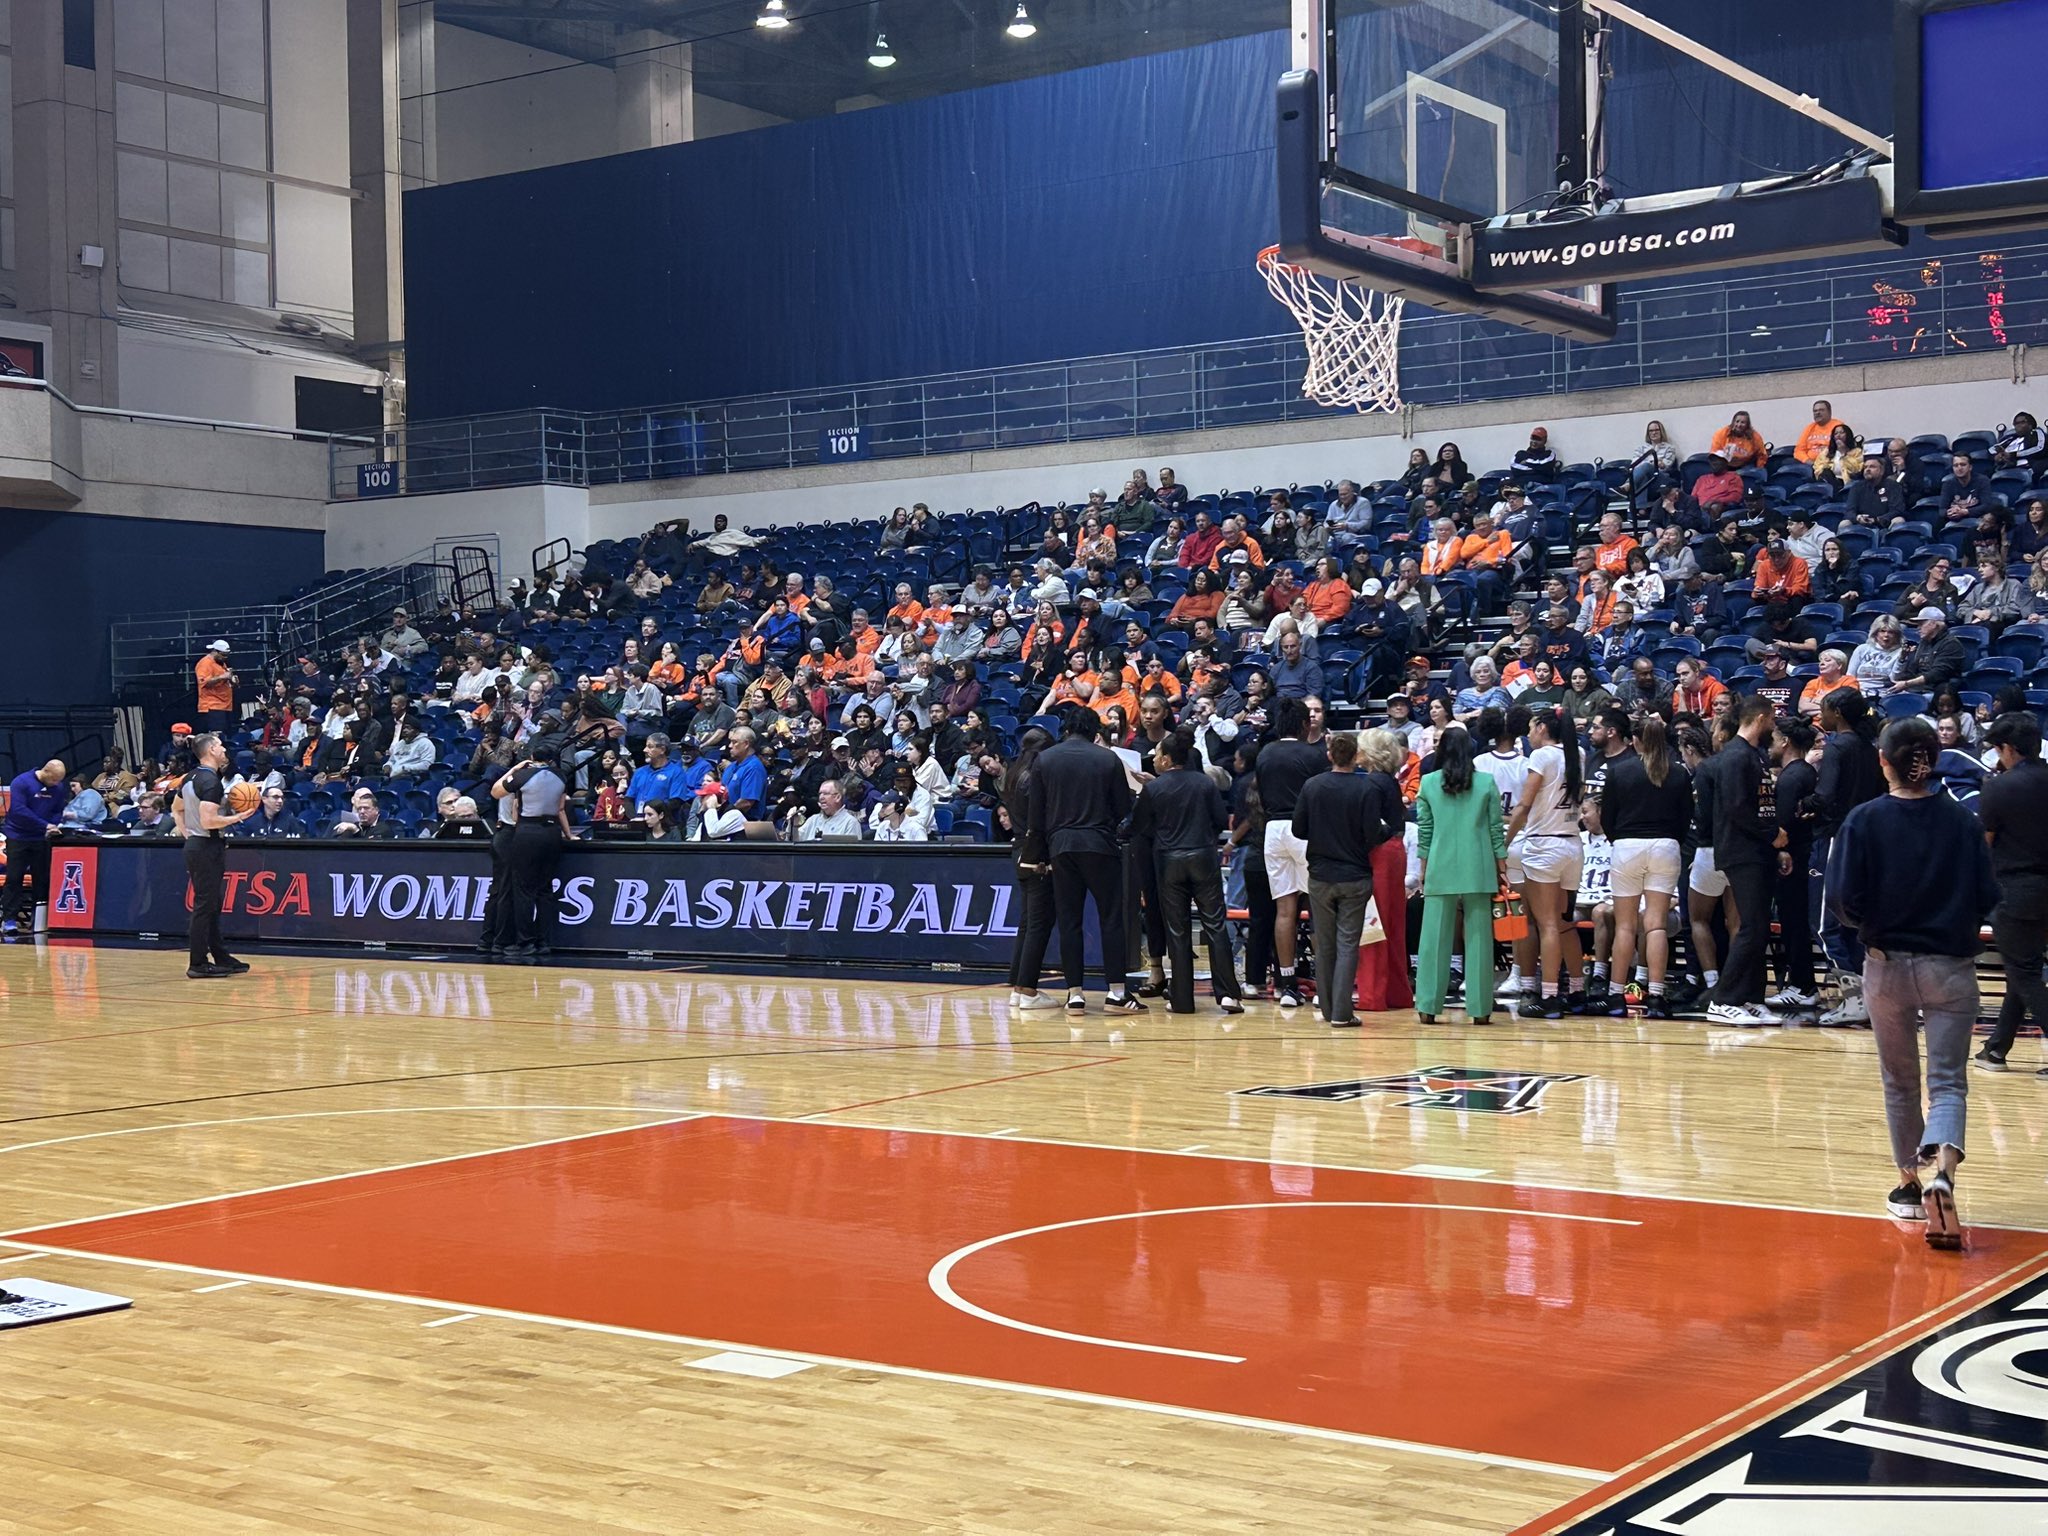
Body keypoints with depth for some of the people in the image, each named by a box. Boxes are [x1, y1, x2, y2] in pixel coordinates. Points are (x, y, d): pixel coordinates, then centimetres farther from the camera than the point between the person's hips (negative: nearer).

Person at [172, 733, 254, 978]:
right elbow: (208, 821, -25)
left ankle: (221, 958, 21)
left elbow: (176, 809, 25)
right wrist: (237, 817, -16)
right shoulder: (211, 781, -18)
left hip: (195, 845, 10)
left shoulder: (190, 778, 13)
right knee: (204, 906, -6)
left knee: (211, 905, 15)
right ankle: (198, 964, -4)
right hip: (208, 847, -10)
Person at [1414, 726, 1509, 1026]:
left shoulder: (1428, 783, 2)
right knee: (1478, 938, 4)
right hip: (1478, 869, 0)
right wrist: (1502, 867, 11)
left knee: (1436, 937, 4)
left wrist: (1423, 869, 12)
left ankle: (1428, 1006, 4)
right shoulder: (1486, 783, 1)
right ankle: (1480, 1008, 4)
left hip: (1441, 869, 0)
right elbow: (1496, 830, 3)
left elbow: (1424, 832, 5)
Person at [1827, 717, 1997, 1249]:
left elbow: (1844, 899, -13)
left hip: (1887, 965, 0)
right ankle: (1942, 1175, -25)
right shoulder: (1961, 821, -3)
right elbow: (1987, 897, -4)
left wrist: (1873, 921, 7)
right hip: (1951, 967, 0)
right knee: (1949, 1082, 0)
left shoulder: (1866, 821, -7)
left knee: (1900, 1082, 17)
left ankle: (1910, 1186, 26)